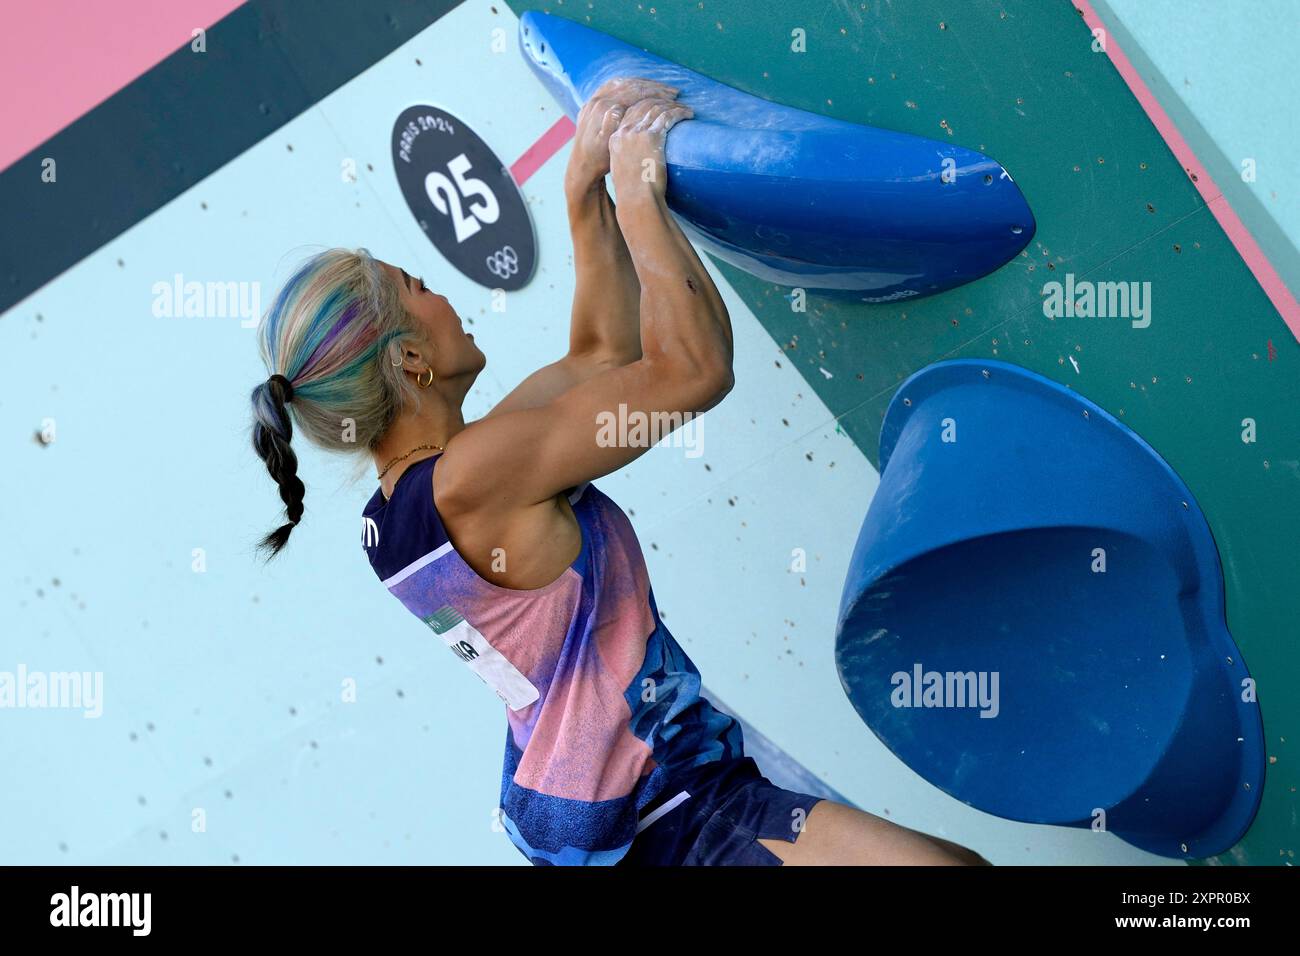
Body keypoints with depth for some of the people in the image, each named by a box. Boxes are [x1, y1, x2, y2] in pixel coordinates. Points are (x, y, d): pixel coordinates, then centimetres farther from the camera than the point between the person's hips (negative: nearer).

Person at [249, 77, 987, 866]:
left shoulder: (390, 522, 3)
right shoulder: (476, 475, -26)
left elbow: (604, 355, 11)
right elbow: (695, 366, -25)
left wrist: (588, 191, 6)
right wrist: (638, 195, -13)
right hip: (669, 820, -10)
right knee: (957, 862, -15)